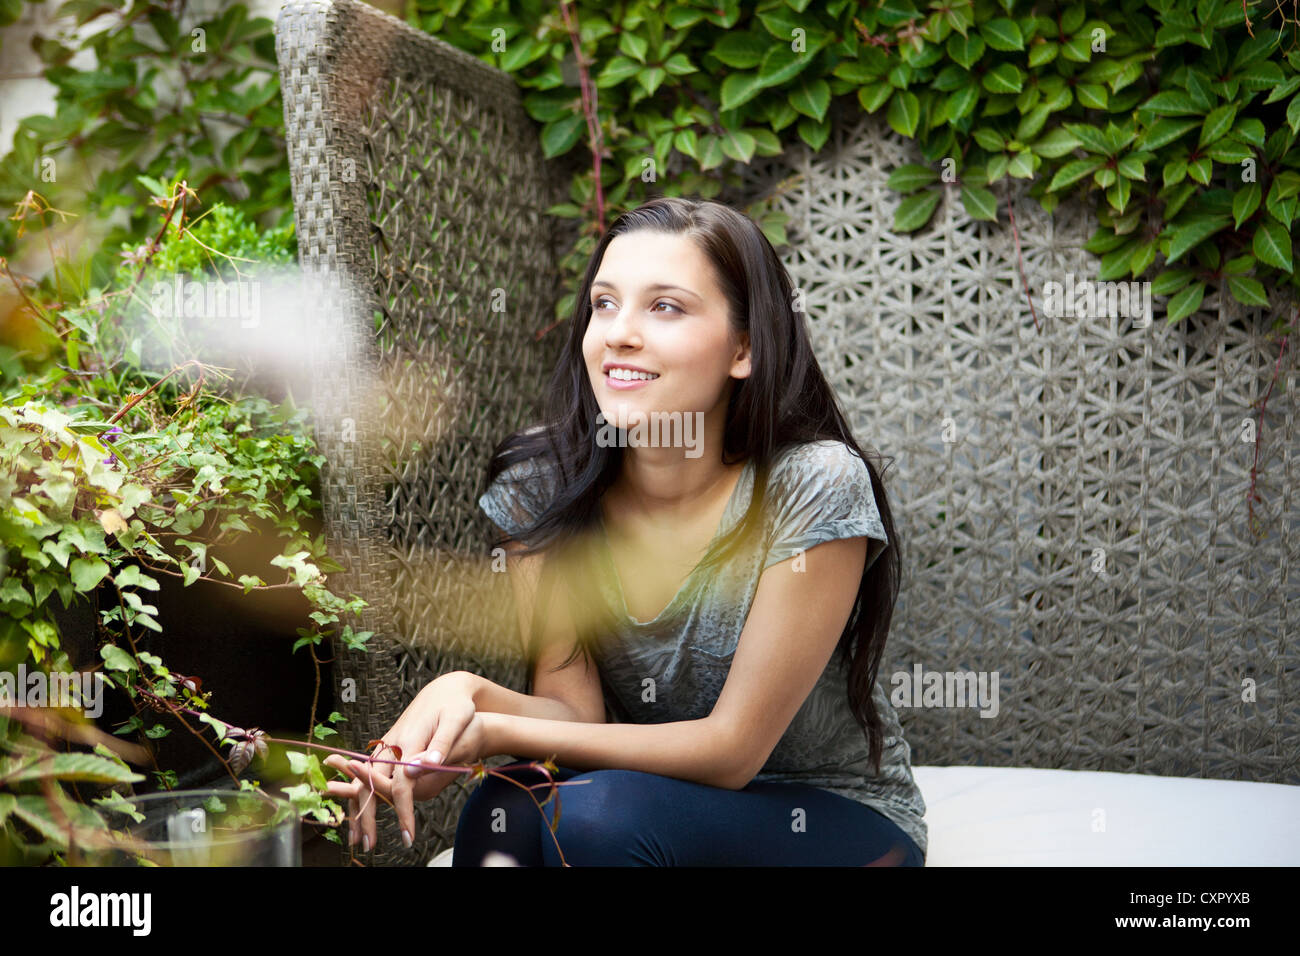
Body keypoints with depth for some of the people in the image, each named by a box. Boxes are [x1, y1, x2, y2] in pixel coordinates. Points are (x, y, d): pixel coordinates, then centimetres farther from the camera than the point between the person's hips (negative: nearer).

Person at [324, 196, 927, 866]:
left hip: (840, 811, -3)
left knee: (599, 813, -31)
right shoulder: (539, 483, -10)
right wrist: (466, 695, -33)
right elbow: (574, 708, -10)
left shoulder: (813, 490, -23)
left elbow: (731, 749, -22)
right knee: (504, 807, -28)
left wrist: (498, 731, -29)